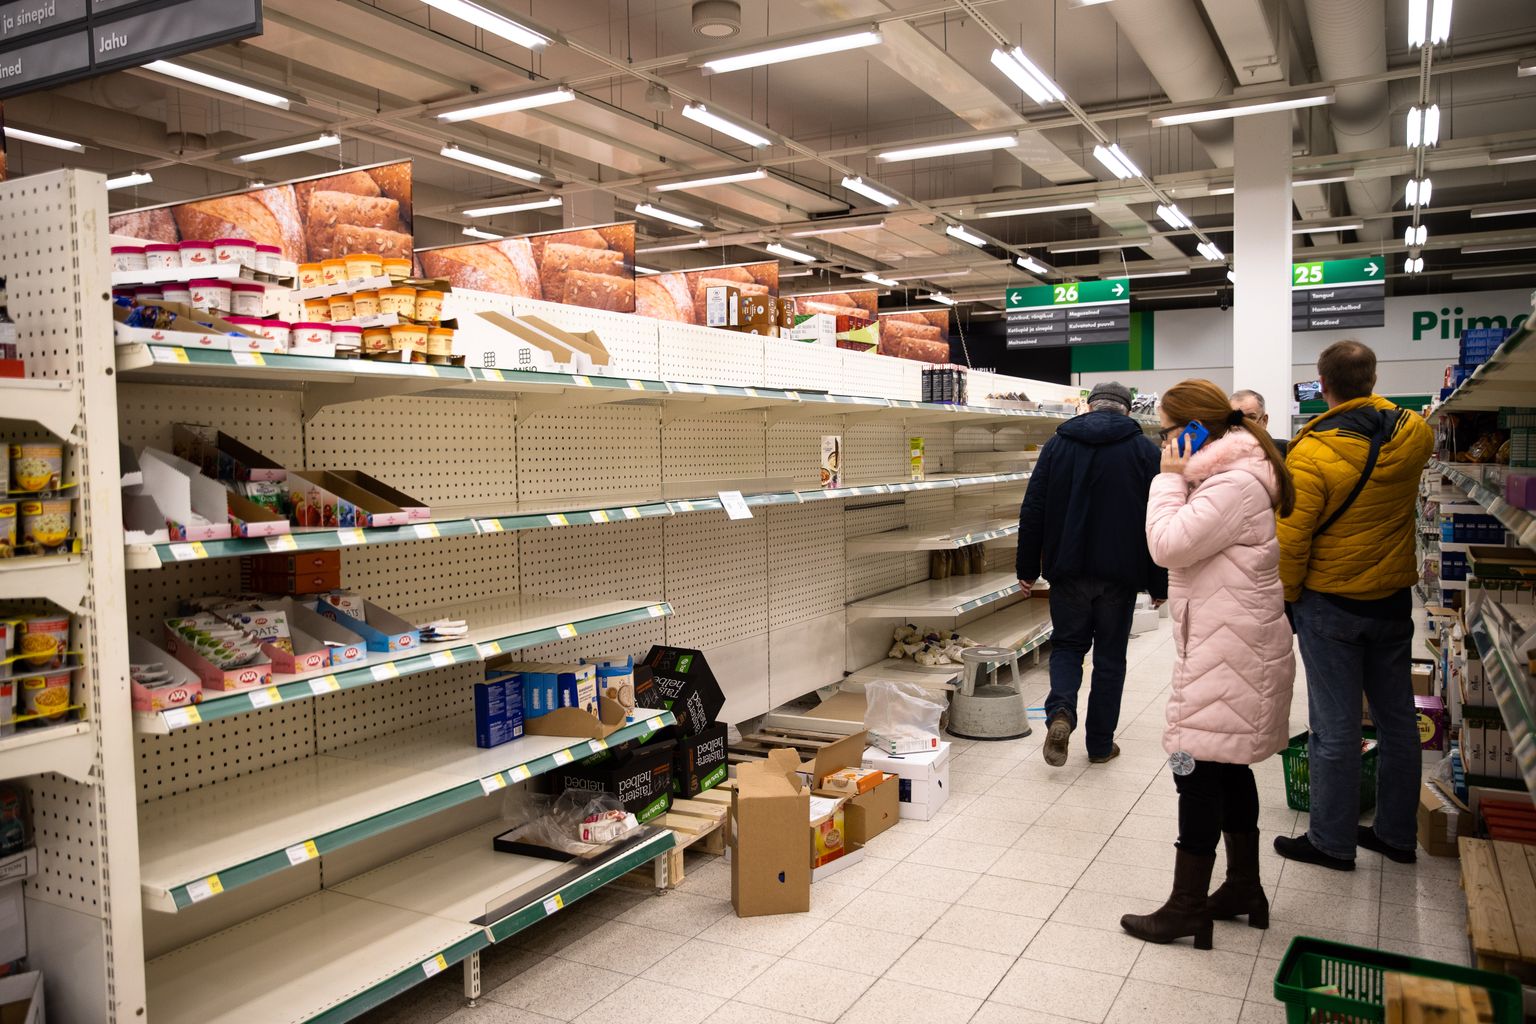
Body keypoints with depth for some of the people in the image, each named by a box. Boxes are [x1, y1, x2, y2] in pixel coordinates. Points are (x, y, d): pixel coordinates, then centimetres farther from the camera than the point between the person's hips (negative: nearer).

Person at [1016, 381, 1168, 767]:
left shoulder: (1058, 443, 3)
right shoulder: (1144, 450, 1)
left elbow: (1032, 511, 1)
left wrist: (1027, 568, 7)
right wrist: (1159, 585, 5)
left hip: (1069, 569, 1)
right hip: (1120, 572, 0)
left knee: (1067, 645, 15)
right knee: (1110, 656, 11)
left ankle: (1060, 712, -10)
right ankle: (1101, 744, 17)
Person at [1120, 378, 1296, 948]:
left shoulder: (1235, 485, -19)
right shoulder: (1227, 477, 16)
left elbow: (1168, 544, -23)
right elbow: (1176, 547, 18)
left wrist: (1171, 477, -15)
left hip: (1230, 653, -11)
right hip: (1227, 647, 11)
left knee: (1199, 768, -4)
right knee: (1228, 767, 18)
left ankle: (1188, 905, 6)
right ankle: (1244, 887, 32)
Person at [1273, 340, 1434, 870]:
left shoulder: (1311, 454, -21)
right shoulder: (1414, 434, -3)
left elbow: (1290, 540, -19)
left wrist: (1288, 594, -4)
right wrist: (1373, 405, 34)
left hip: (1331, 604, -6)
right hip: (1395, 599, 6)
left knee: (1335, 726, 2)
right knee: (1396, 717, 15)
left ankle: (1332, 841, 13)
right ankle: (1396, 833, 28)